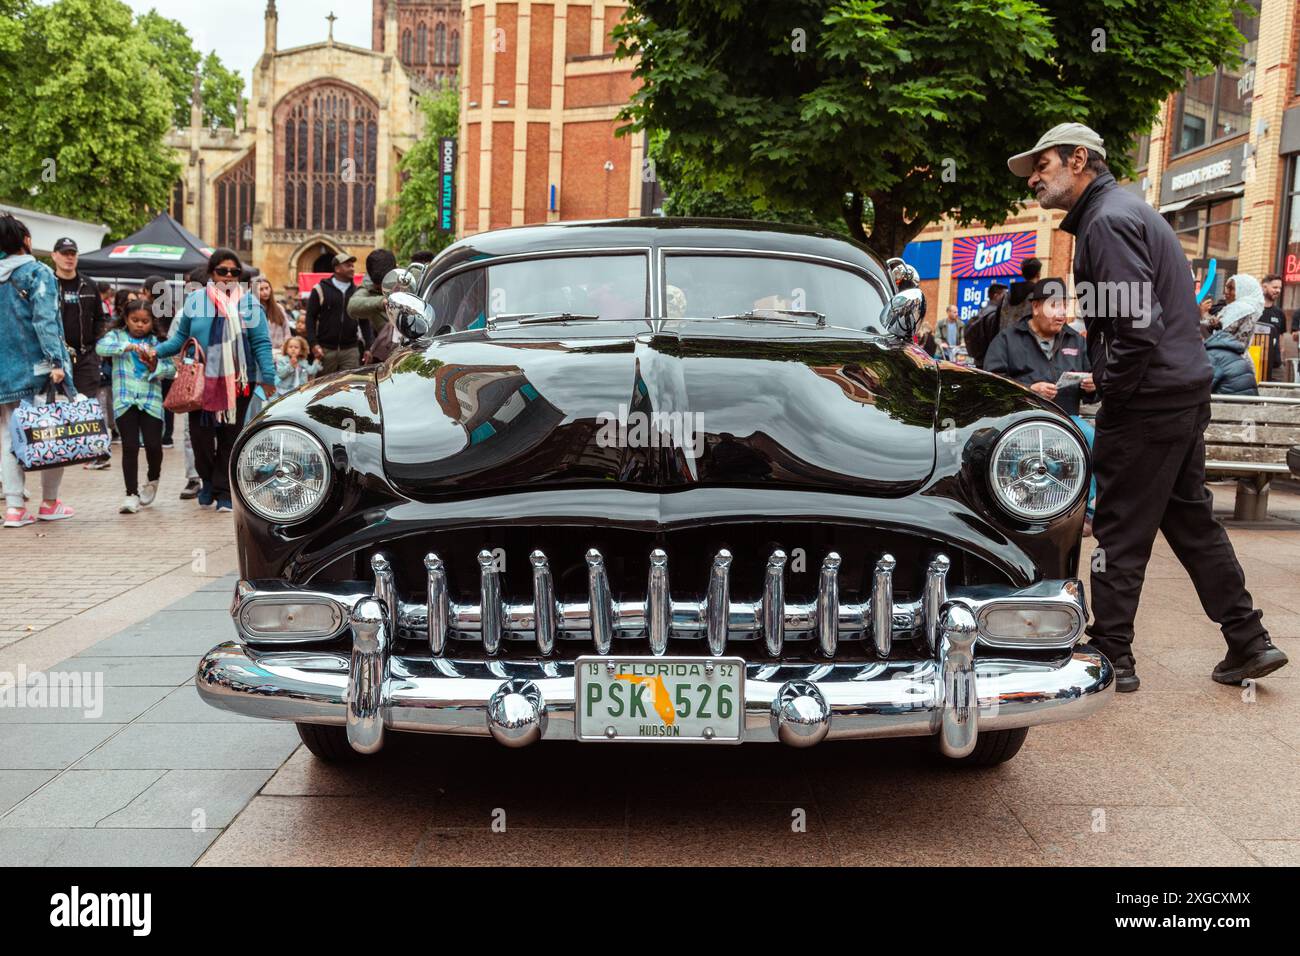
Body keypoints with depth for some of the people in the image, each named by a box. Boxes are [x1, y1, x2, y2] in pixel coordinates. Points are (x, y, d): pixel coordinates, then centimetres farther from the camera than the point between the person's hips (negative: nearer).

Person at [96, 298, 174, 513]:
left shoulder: (157, 341, 9)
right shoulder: (117, 336, 7)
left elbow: (171, 369, 3)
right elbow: (101, 347, -14)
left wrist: (154, 366, -17)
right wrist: (129, 346, -26)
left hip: (151, 400, 1)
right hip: (125, 400, -1)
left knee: (153, 444, -3)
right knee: (130, 446, -4)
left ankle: (152, 479, 28)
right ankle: (132, 494, 4)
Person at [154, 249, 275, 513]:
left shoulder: (249, 302, 4)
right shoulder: (196, 300, 6)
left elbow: (261, 342, 1)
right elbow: (181, 338, 11)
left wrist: (267, 377, -5)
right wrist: (157, 351, -4)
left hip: (238, 380, 0)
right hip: (202, 380, 1)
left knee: (230, 435, 4)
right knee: (200, 433, -3)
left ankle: (224, 491, 13)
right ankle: (208, 481, 23)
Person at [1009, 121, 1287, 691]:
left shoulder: (1108, 220, -14)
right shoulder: (1131, 211, 18)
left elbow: (1139, 324, -24)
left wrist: (1112, 390, -13)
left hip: (1146, 403, -10)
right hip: (1187, 392, 10)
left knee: (1120, 533, -2)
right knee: (1190, 520, 16)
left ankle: (1110, 658, 7)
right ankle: (1249, 644, 22)